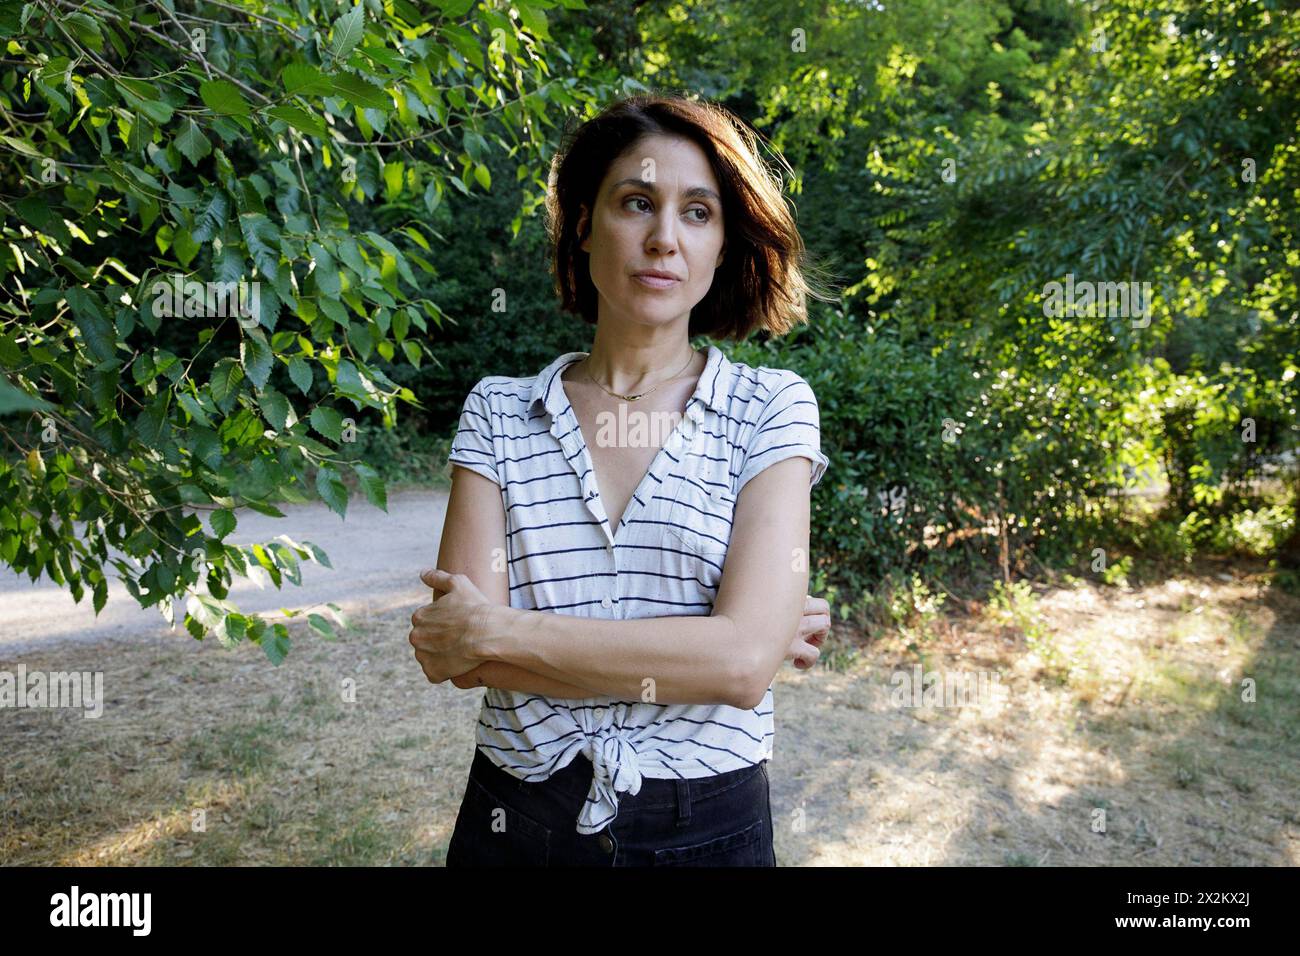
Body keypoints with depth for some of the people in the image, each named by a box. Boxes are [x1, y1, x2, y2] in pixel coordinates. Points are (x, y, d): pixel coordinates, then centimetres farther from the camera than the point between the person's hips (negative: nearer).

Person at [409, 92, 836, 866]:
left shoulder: (771, 408, -7)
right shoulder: (498, 410, -2)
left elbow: (744, 664, -19)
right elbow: (452, 653, -12)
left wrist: (499, 630, -16)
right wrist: (679, 653, -17)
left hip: (707, 829, -1)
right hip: (516, 824, 2)